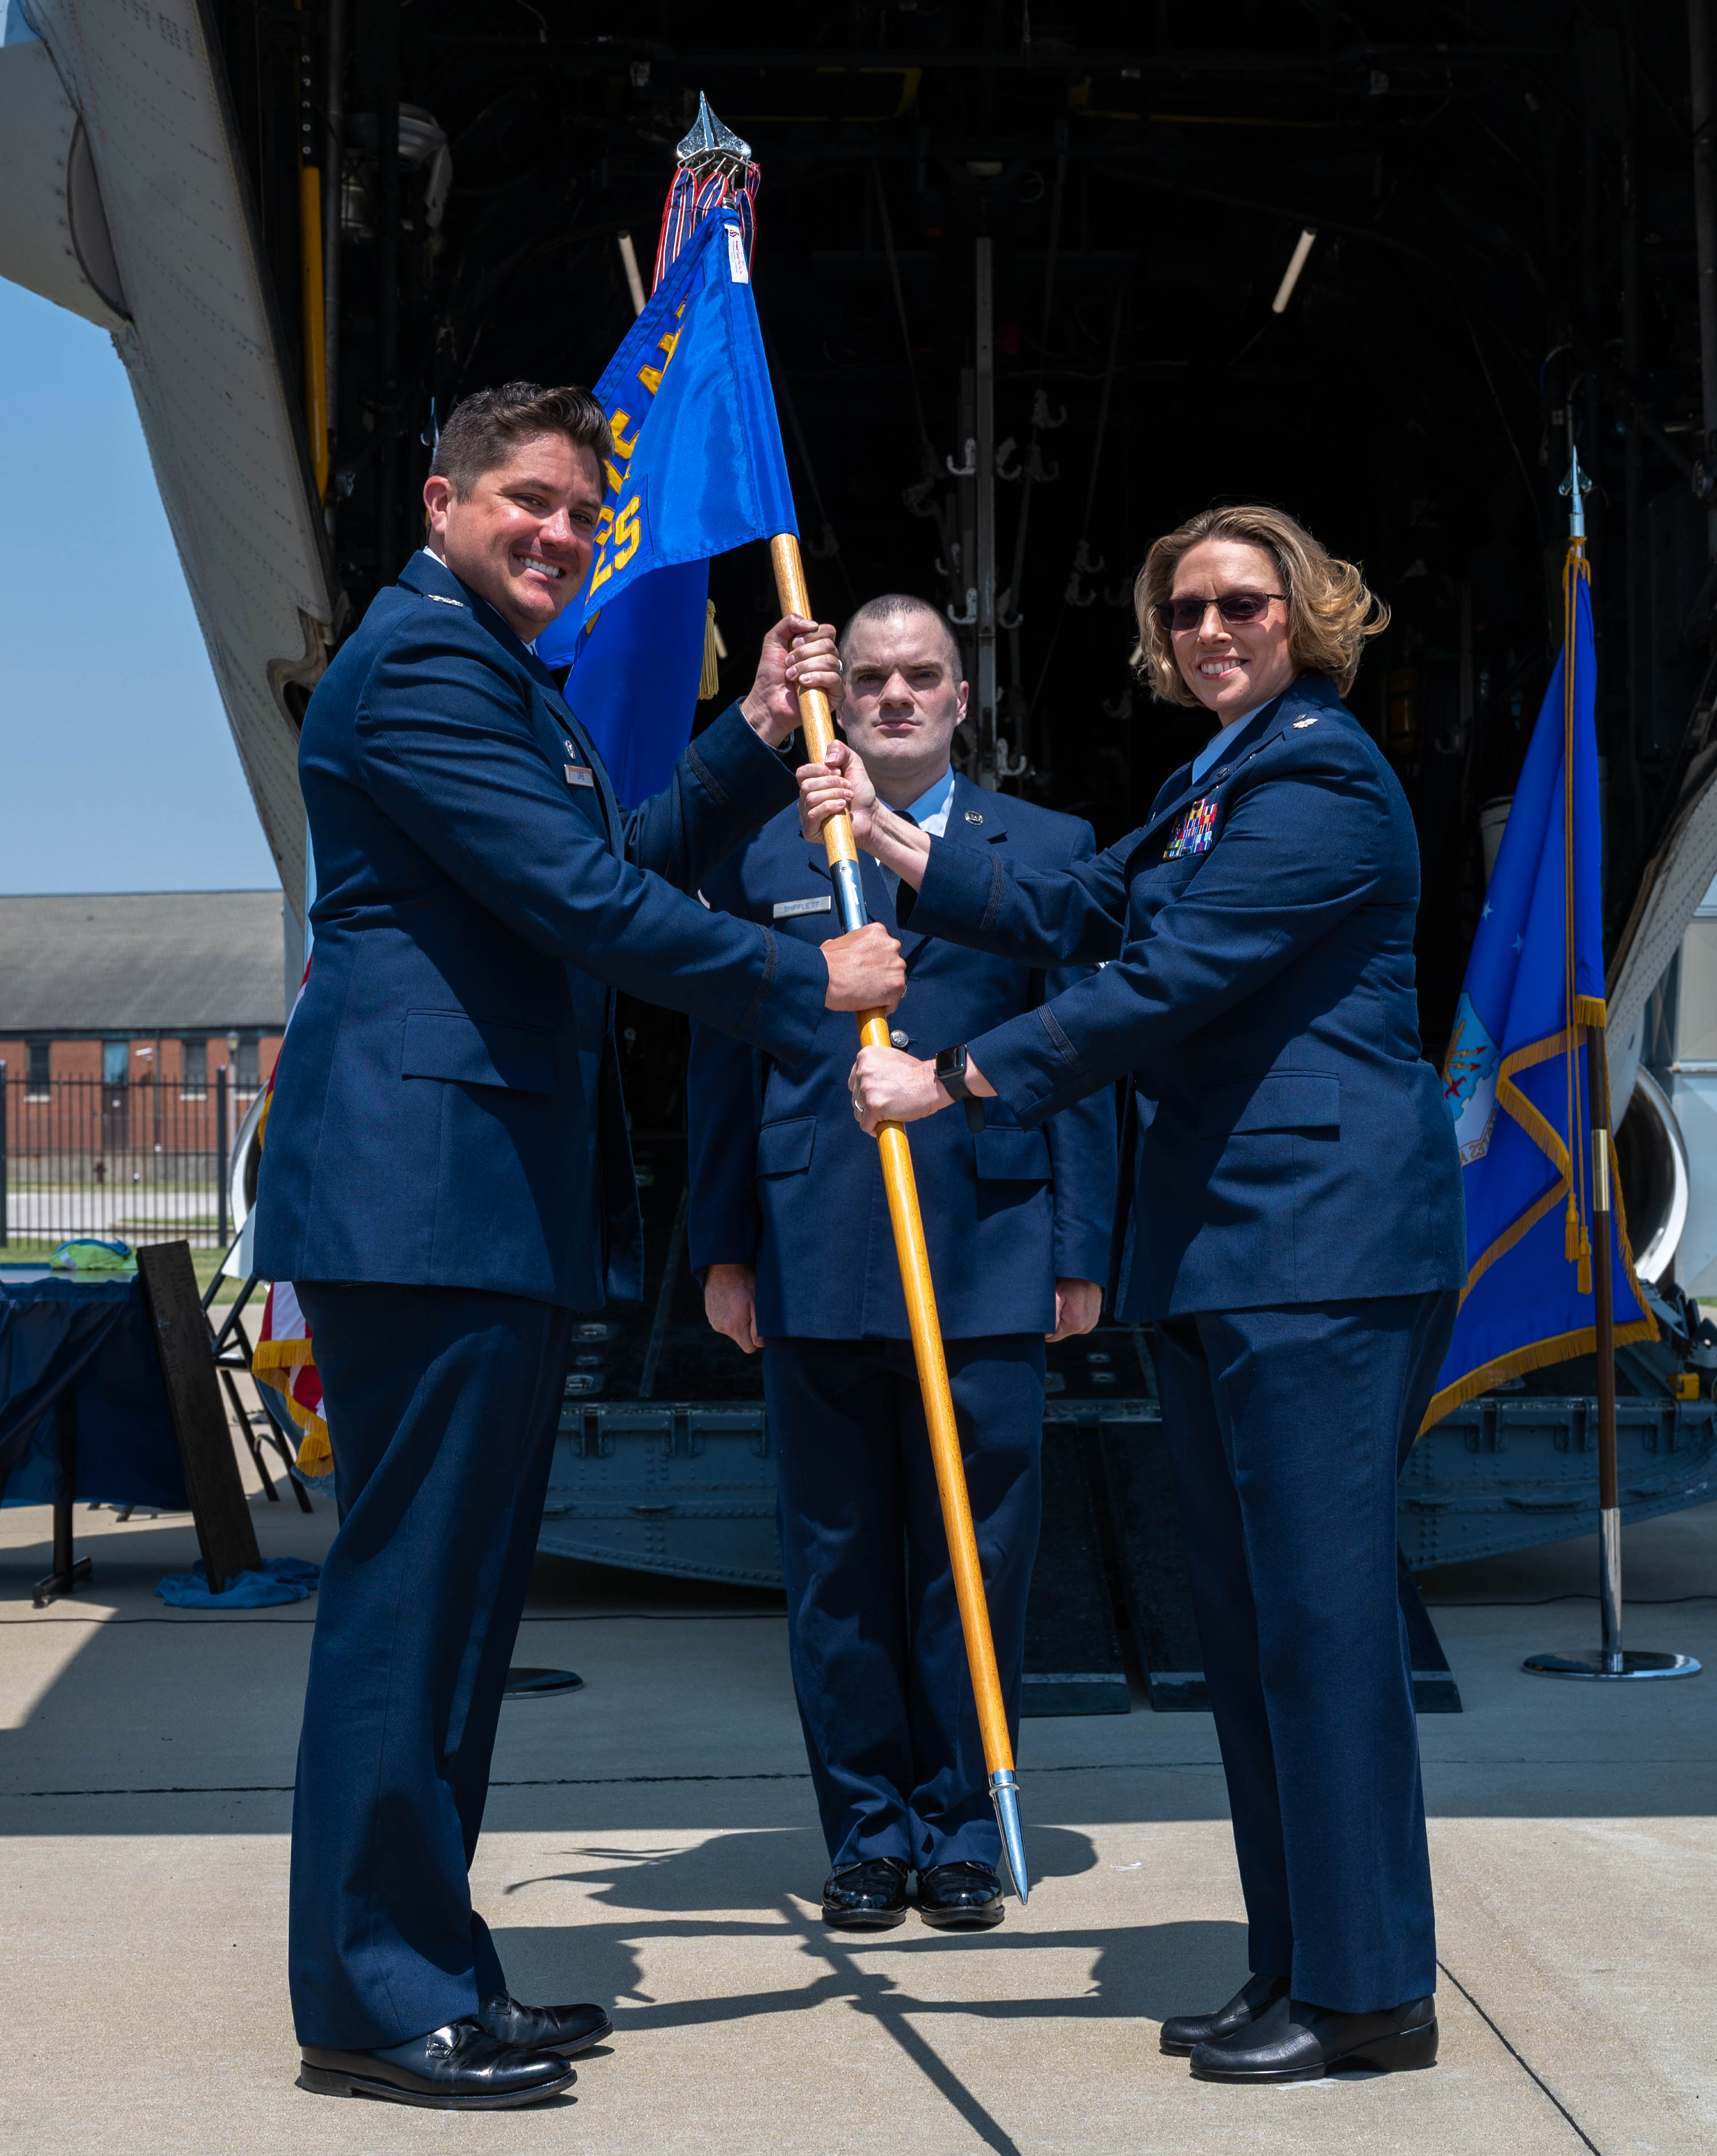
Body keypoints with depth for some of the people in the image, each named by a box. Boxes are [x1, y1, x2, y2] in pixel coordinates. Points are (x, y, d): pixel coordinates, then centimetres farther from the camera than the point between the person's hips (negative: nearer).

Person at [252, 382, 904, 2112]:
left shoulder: (510, 681, 24)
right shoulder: (421, 662, -10)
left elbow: (632, 857, 24)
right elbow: (585, 898, -17)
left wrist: (759, 734, 13)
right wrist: (806, 984, -9)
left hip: (506, 1197, 11)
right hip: (419, 1185, -11)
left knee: (461, 1592, 13)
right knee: (409, 1584, -6)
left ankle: (429, 1968, 21)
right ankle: (371, 2001, 1)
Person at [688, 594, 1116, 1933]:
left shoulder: (1046, 850, 10)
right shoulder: (760, 855, 12)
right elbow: (723, 1061, 11)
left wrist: (1082, 1249, 2)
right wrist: (723, 1247, 6)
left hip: (987, 1261, -1)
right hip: (813, 1269, 1)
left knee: (978, 1563, 4)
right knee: (837, 1564, 7)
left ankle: (962, 1834, 17)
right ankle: (868, 1834, 19)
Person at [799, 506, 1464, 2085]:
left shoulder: (1319, 777, -11)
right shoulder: (1213, 787, 21)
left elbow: (1165, 984, -18)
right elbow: (1069, 915, 20)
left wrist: (951, 1079, -13)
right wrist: (888, 836, 13)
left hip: (1325, 1247, -10)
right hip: (1214, 1251, 10)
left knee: (1320, 1603, -7)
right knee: (1245, 1613, 12)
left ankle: (1373, 1992, 2)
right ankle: (1294, 1968, 21)